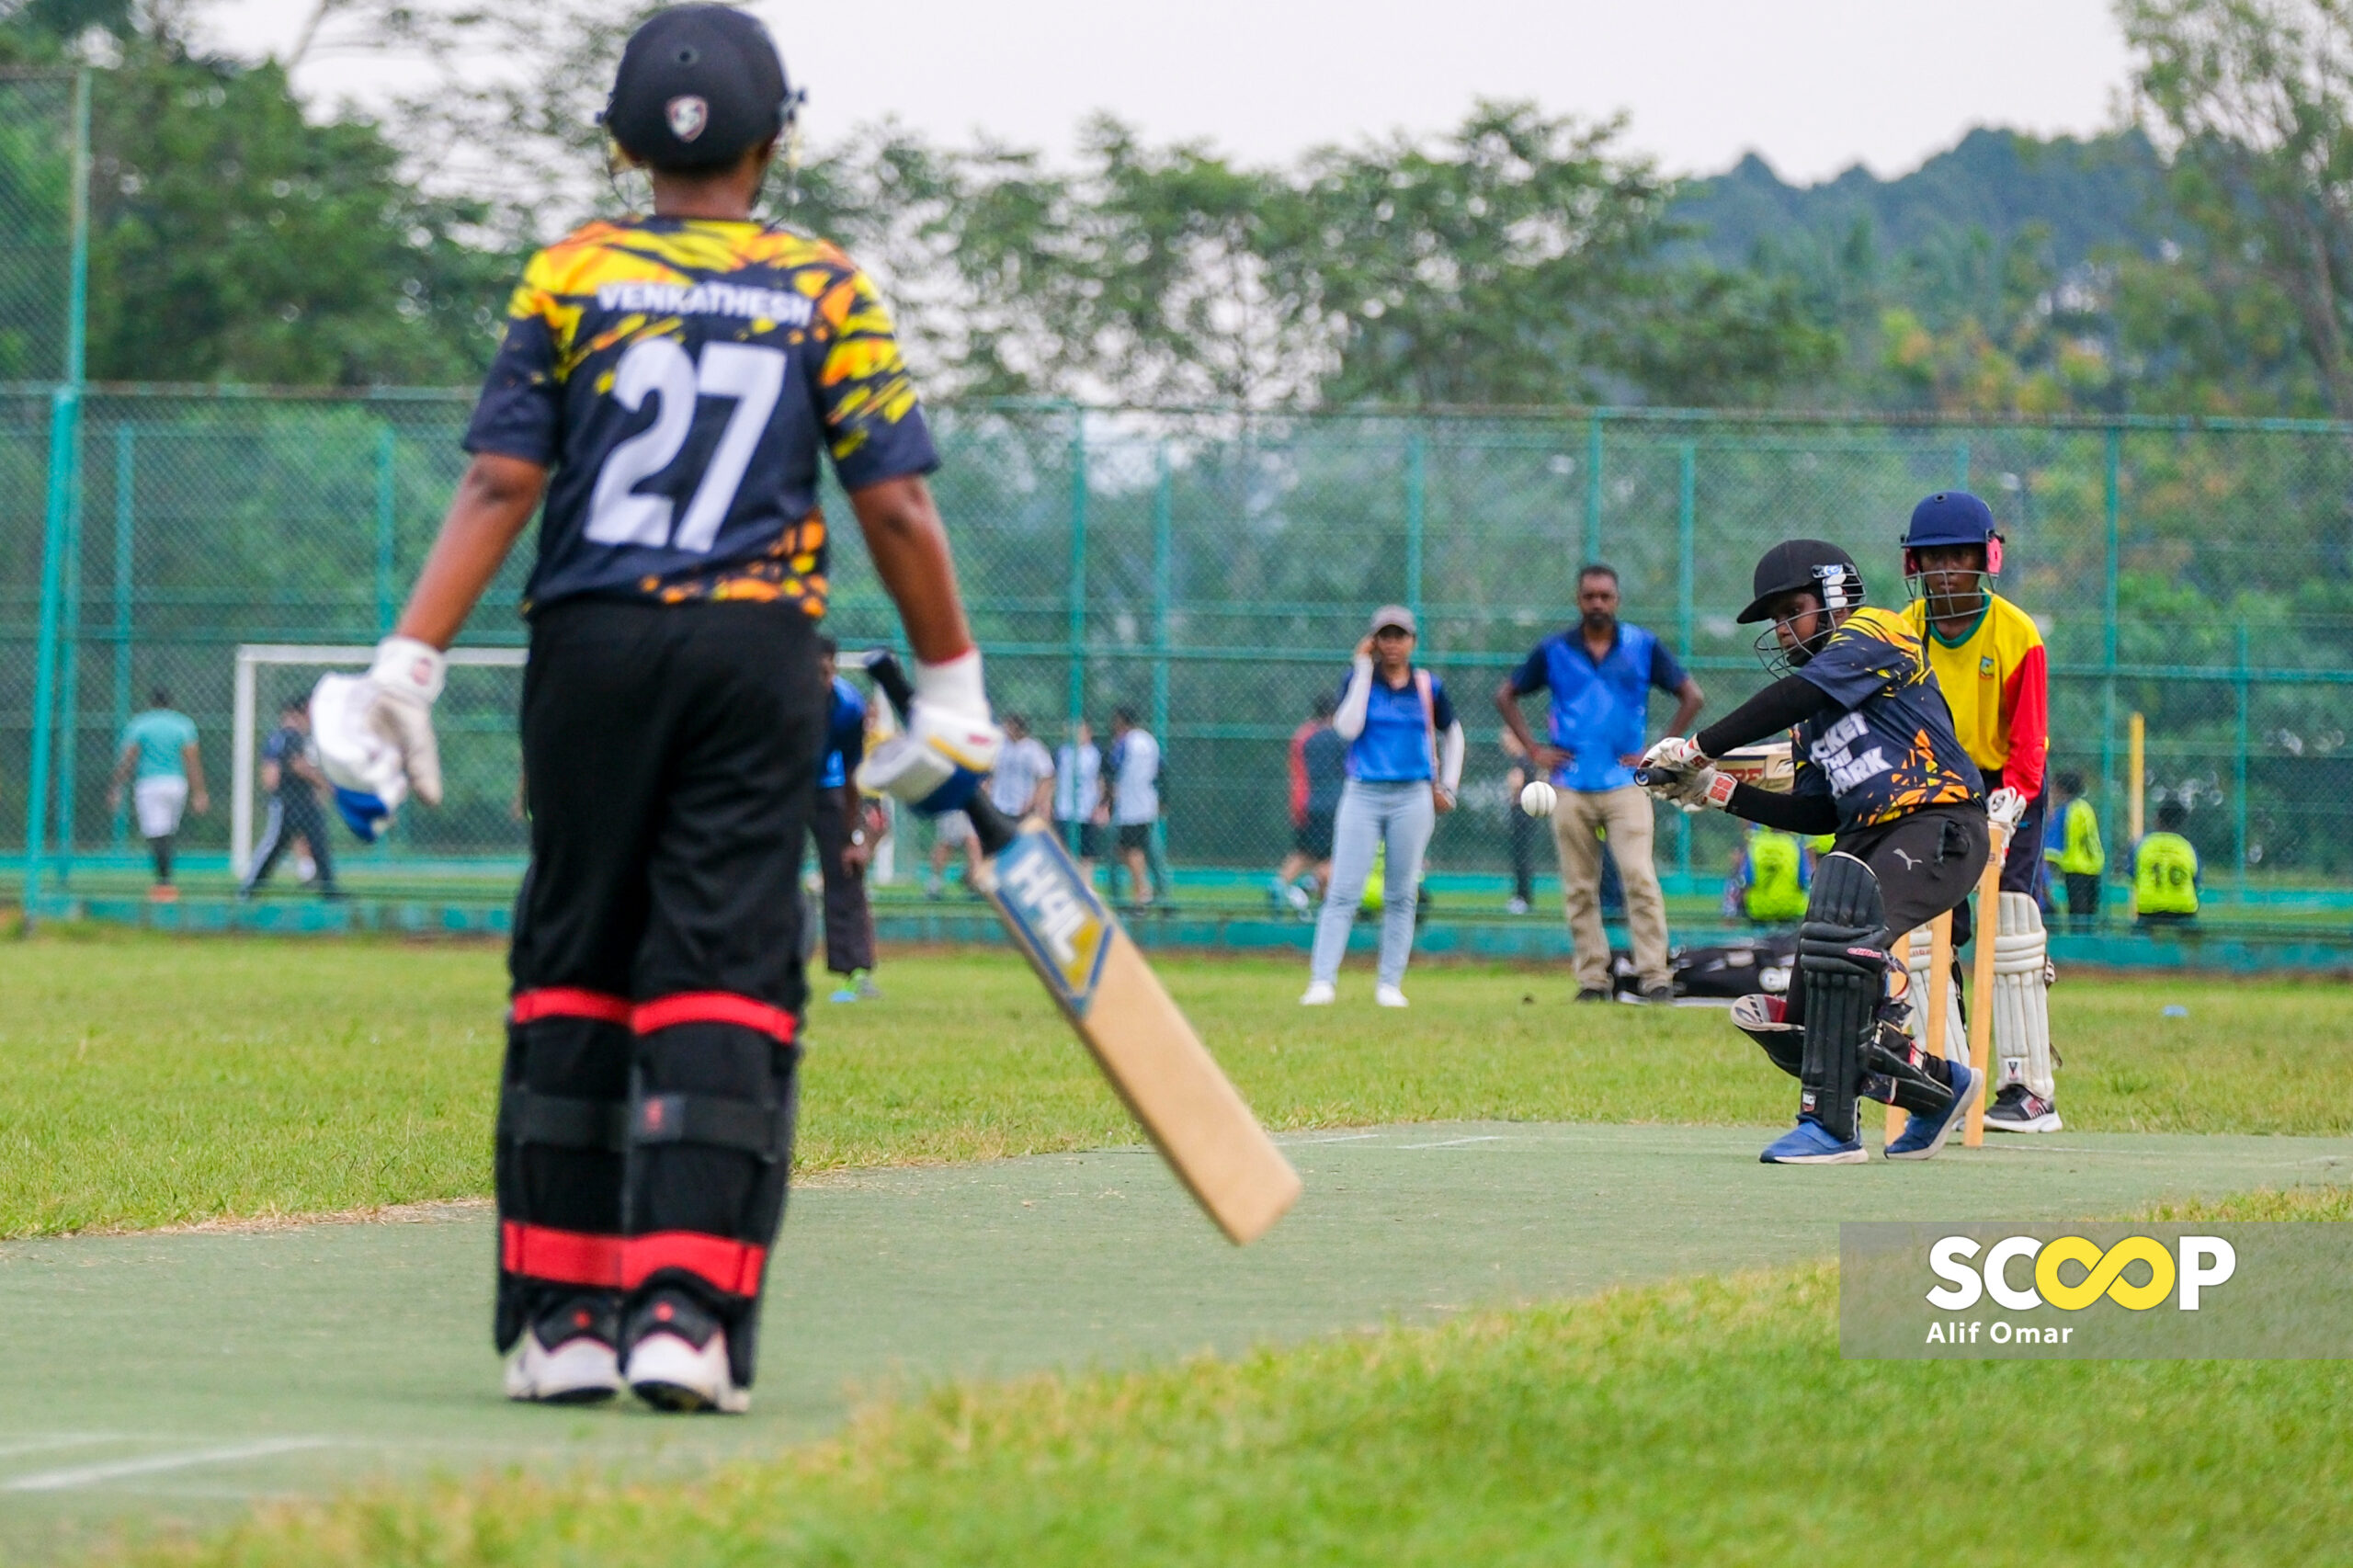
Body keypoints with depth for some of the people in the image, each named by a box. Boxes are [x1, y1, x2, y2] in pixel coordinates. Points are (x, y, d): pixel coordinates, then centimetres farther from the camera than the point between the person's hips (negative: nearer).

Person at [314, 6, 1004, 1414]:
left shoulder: (571, 275, 4)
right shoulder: (828, 294, 3)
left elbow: (501, 484, -3)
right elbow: (897, 506, -1)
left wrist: (409, 666, -3)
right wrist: (953, 690, 8)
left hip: (591, 648, 1)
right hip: (757, 659, -1)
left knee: (574, 967, 9)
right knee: (724, 971, -1)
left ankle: (564, 1313, 9)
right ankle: (685, 1304, -12)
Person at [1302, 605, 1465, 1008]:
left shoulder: (1428, 687, 7)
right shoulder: (1359, 680, 2)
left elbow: (1451, 734, 21)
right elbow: (1347, 728, -15)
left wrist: (1447, 787, 14)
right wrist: (1364, 669, -10)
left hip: (1413, 798, 2)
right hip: (1363, 794, -2)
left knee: (1401, 896, 3)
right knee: (1343, 892, -9)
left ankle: (1390, 985, 9)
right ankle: (1322, 981, -13)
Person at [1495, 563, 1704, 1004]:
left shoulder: (1643, 647, 5)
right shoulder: (1554, 650, 8)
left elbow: (1691, 696, 9)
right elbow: (1506, 695, 17)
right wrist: (1534, 749, 6)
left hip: (1626, 785, -2)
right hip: (1571, 787, 2)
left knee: (1639, 878, -14)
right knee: (1579, 889, 1)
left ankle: (1655, 975, -14)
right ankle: (1593, 980, 6)